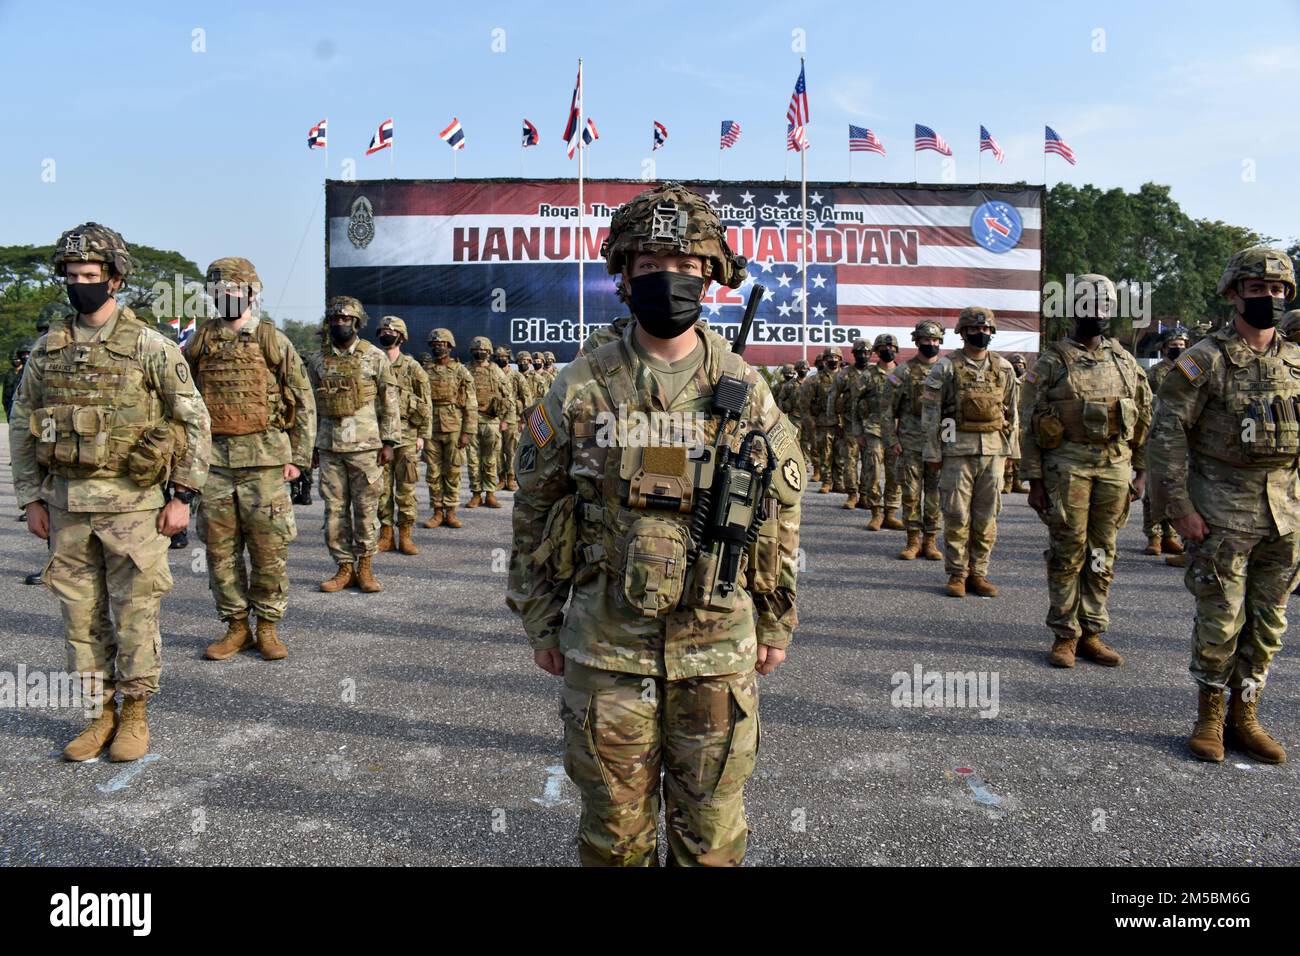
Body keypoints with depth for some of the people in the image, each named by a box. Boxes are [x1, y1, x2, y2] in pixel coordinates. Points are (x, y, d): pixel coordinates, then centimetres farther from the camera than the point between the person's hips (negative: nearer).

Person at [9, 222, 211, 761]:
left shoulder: (148, 346, -6)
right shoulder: (47, 348, 7)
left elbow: (194, 419, -5)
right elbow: (21, 426, 14)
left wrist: (183, 495, -8)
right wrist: (31, 498, 8)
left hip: (131, 501, -4)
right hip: (65, 503, 4)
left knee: (135, 612, 3)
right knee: (82, 614, 10)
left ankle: (135, 715, 18)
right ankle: (99, 713, 24)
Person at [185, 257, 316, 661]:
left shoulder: (273, 341, 2)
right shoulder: (199, 343, 10)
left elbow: (304, 401, 2)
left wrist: (298, 457, -2)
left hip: (264, 458, -3)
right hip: (213, 459, 3)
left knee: (269, 547, 0)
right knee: (220, 548, 6)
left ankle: (268, 627, 13)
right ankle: (236, 627, 18)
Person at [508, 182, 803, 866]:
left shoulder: (745, 390, 0)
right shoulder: (581, 388, -3)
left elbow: (782, 512, 7)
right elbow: (535, 509, 3)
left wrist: (777, 621, 9)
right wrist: (541, 623, 5)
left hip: (720, 650, 1)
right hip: (605, 648, 0)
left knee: (711, 833, 15)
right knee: (614, 828, 15)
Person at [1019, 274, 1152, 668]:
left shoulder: (1125, 362, 12)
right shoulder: (1051, 362, -1)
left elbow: (1144, 418, 16)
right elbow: (1029, 424, -3)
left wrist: (1141, 470, 9)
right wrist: (1034, 480, -7)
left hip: (1115, 466, 4)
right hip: (1066, 465, -4)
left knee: (1102, 555, 8)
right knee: (1067, 553, 0)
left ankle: (1092, 633, 17)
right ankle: (1065, 635, 10)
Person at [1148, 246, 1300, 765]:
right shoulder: (1205, 359, -7)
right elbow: (1166, 434, -11)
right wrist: (1180, 506, -15)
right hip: (1222, 507, -5)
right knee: (1221, 618, 0)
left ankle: (1245, 716, 23)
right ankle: (1210, 717, 16)